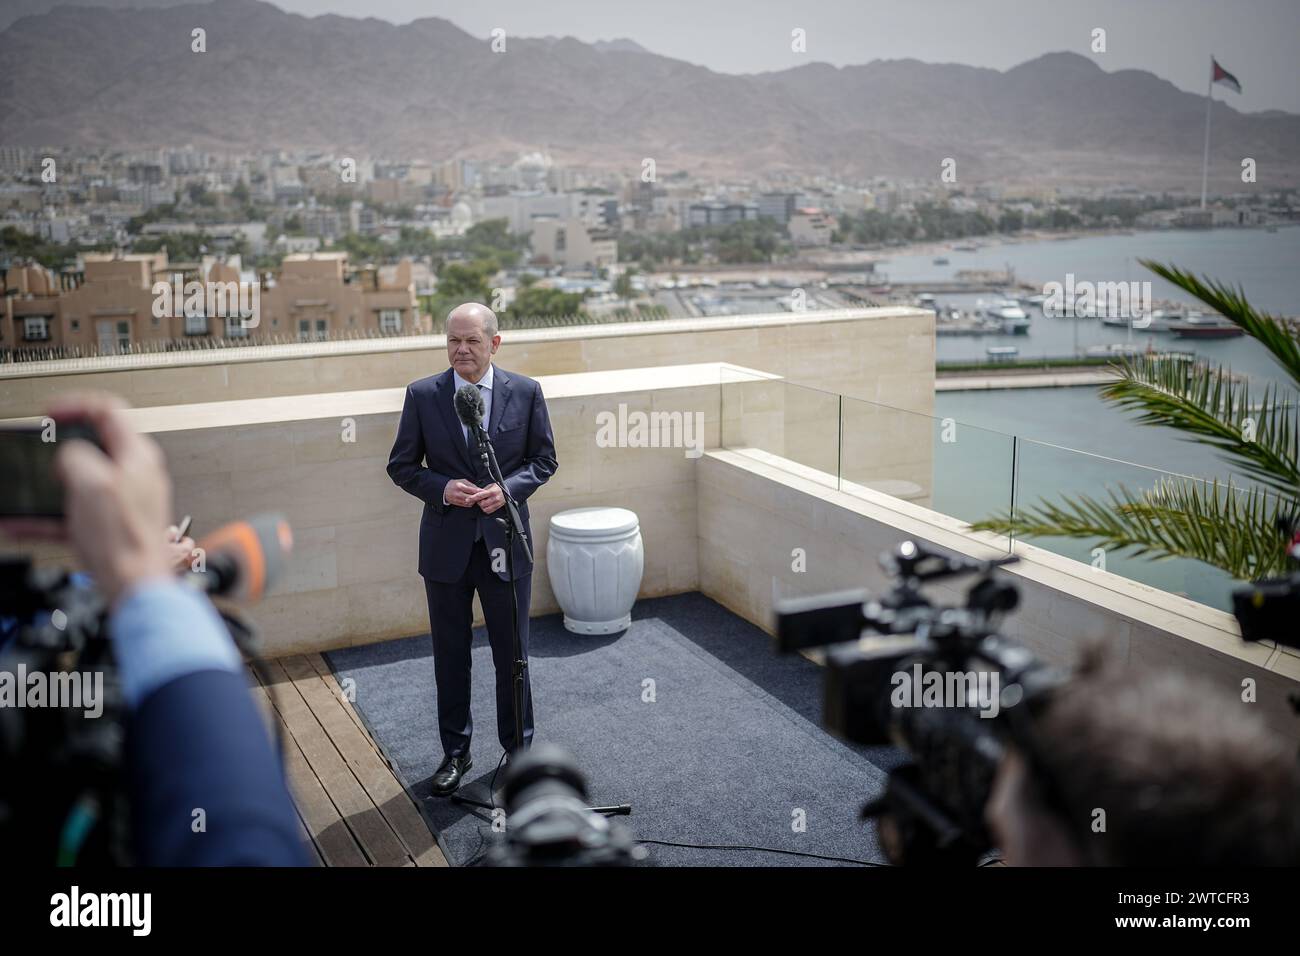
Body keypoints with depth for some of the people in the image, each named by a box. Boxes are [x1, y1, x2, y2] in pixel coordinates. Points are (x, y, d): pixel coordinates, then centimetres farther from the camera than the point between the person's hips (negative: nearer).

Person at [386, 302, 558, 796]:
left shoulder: (526, 392, -2)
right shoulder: (422, 394, -3)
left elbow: (544, 459, 4)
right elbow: (401, 466, 2)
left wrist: (508, 488, -14)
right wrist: (442, 489, -16)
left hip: (506, 541, 0)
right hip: (446, 544, 0)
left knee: (512, 653, 11)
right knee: (450, 654, 12)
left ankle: (518, 748, 30)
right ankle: (455, 751, 30)